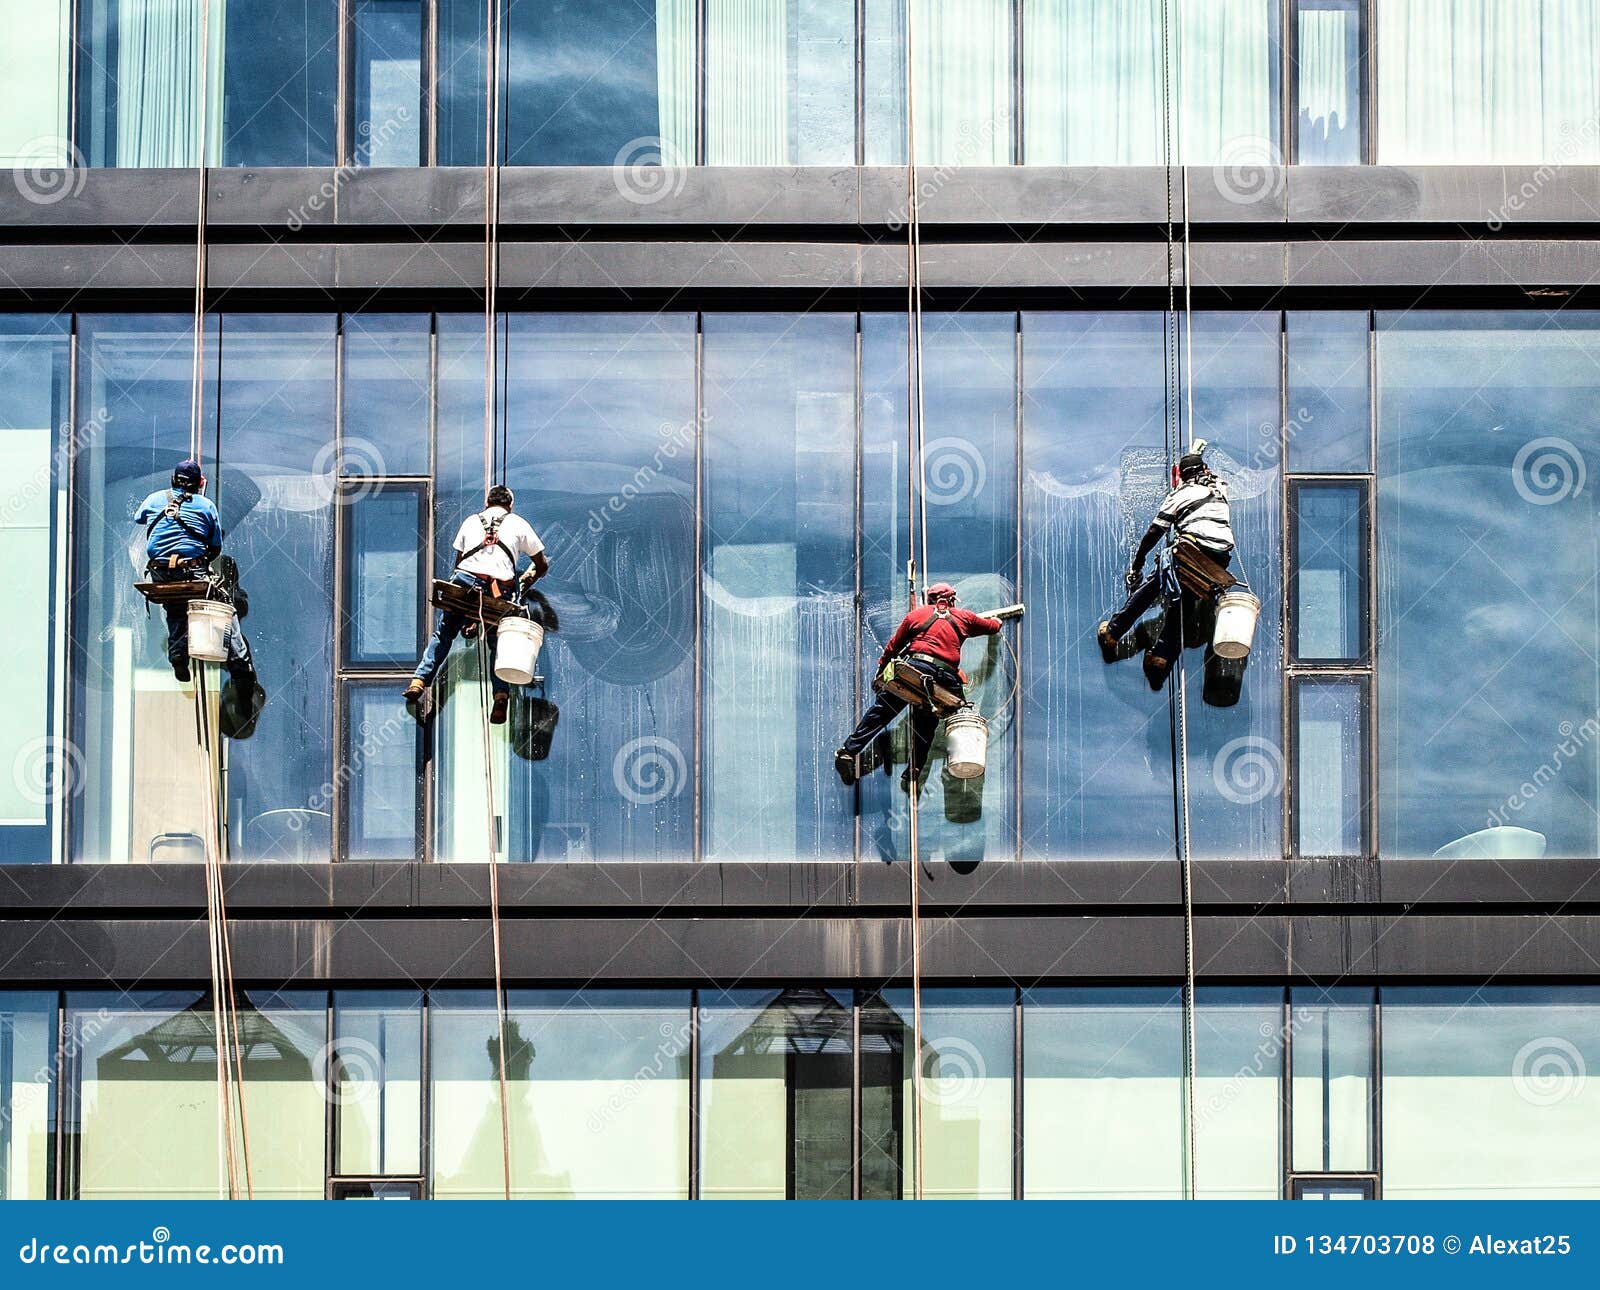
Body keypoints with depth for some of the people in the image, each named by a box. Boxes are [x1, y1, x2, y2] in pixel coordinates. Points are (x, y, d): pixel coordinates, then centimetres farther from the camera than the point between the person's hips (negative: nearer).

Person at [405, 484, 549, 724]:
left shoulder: (471, 521, 25)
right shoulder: (518, 524, 22)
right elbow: (542, 564, 26)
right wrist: (526, 581, 45)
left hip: (464, 580, 1)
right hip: (498, 589, 0)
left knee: (443, 635, 15)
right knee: (498, 643, 12)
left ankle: (420, 680, 4)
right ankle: (501, 692, -7)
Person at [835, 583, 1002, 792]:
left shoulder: (917, 614, 19)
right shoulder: (964, 617, 21)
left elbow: (893, 646, 19)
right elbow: (992, 627, 37)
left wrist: (880, 671, 28)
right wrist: (997, 620, 61)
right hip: (945, 678, 1)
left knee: (879, 712, 4)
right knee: (925, 727, 13)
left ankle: (849, 751, -3)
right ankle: (912, 774, 7)